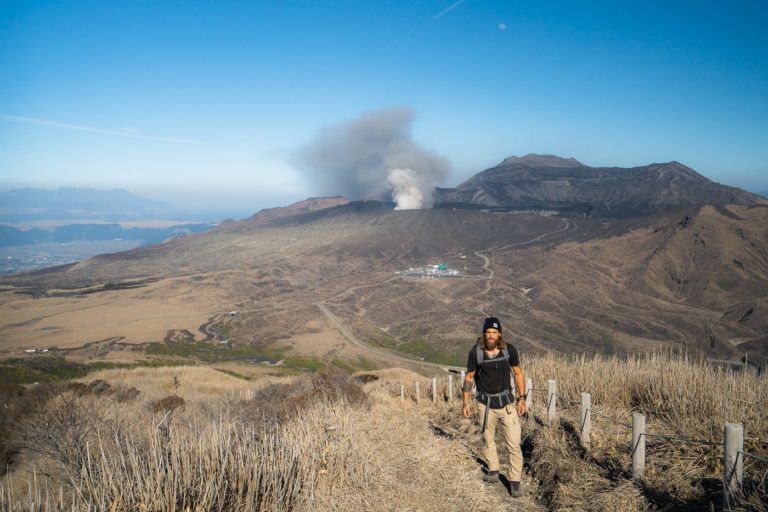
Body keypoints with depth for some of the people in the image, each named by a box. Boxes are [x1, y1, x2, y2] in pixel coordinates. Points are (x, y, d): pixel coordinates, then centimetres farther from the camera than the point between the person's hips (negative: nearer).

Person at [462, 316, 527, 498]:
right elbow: (469, 377, -2)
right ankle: (493, 471, 38)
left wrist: (522, 399, -4)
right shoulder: (475, 352, -14)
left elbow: (518, 374, 1)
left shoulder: (509, 350, -13)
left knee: (513, 444, -6)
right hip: (486, 404, 1)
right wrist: (465, 402, -8)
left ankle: (515, 481, 5)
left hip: (507, 403, -1)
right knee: (487, 440, 17)